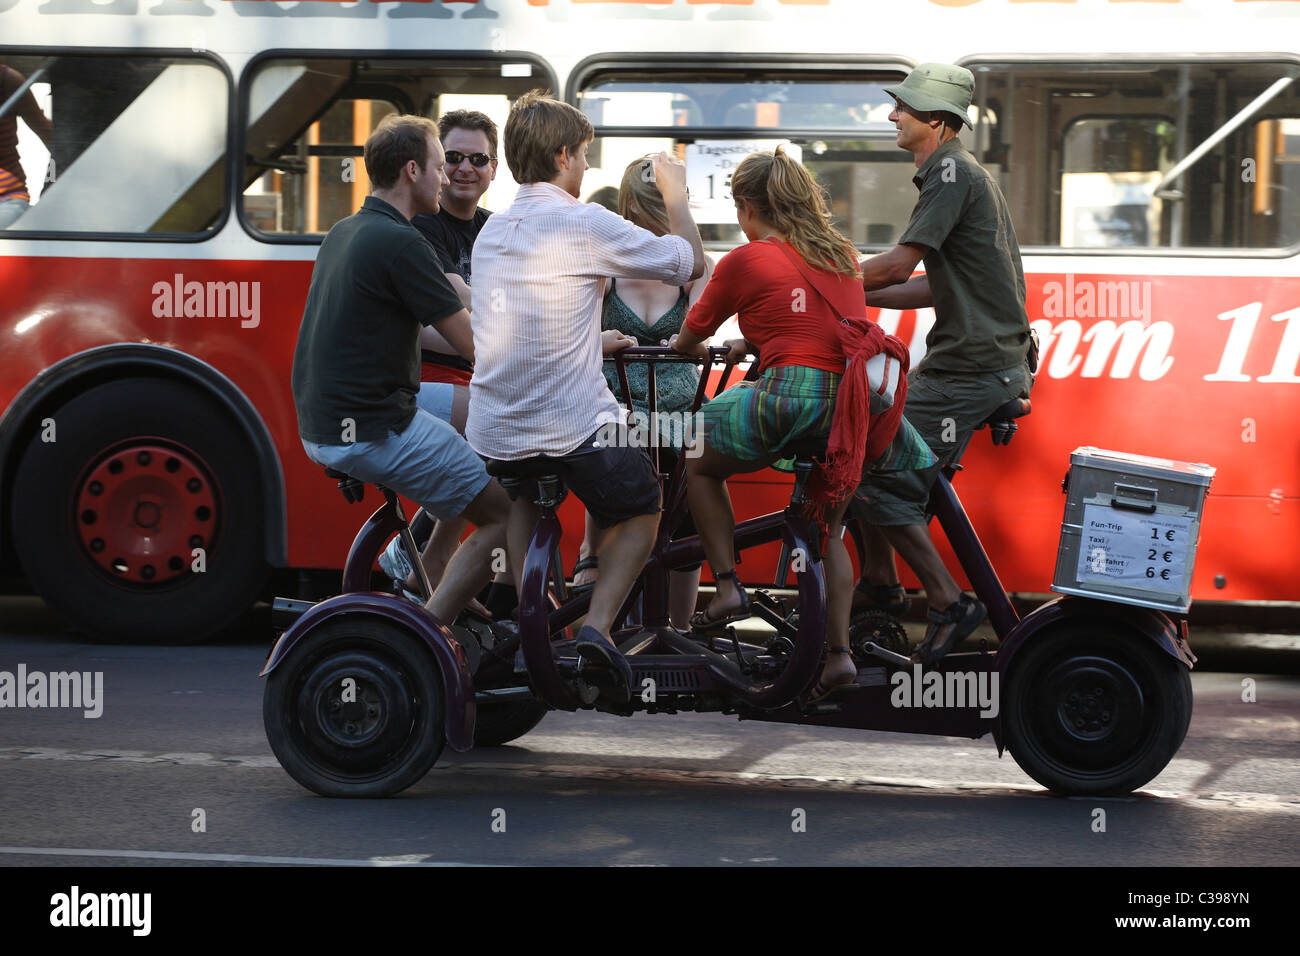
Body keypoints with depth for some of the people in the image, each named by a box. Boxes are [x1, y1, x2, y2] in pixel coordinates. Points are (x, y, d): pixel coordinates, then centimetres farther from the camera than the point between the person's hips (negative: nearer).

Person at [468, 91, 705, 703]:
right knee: (640, 513, 19)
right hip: (575, 424, -6)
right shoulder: (585, 224, -10)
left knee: (519, 501, 37)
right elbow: (690, 262, -1)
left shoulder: (491, 231, 11)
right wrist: (675, 192, 15)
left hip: (493, 432, 6)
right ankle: (597, 625, -2)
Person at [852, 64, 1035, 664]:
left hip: (972, 368, -11)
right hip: (959, 359, 11)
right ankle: (880, 584, 26)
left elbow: (899, 264, -19)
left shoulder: (953, 173, -13)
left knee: (882, 484, -11)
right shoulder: (954, 172, 18)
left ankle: (949, 605, -7)